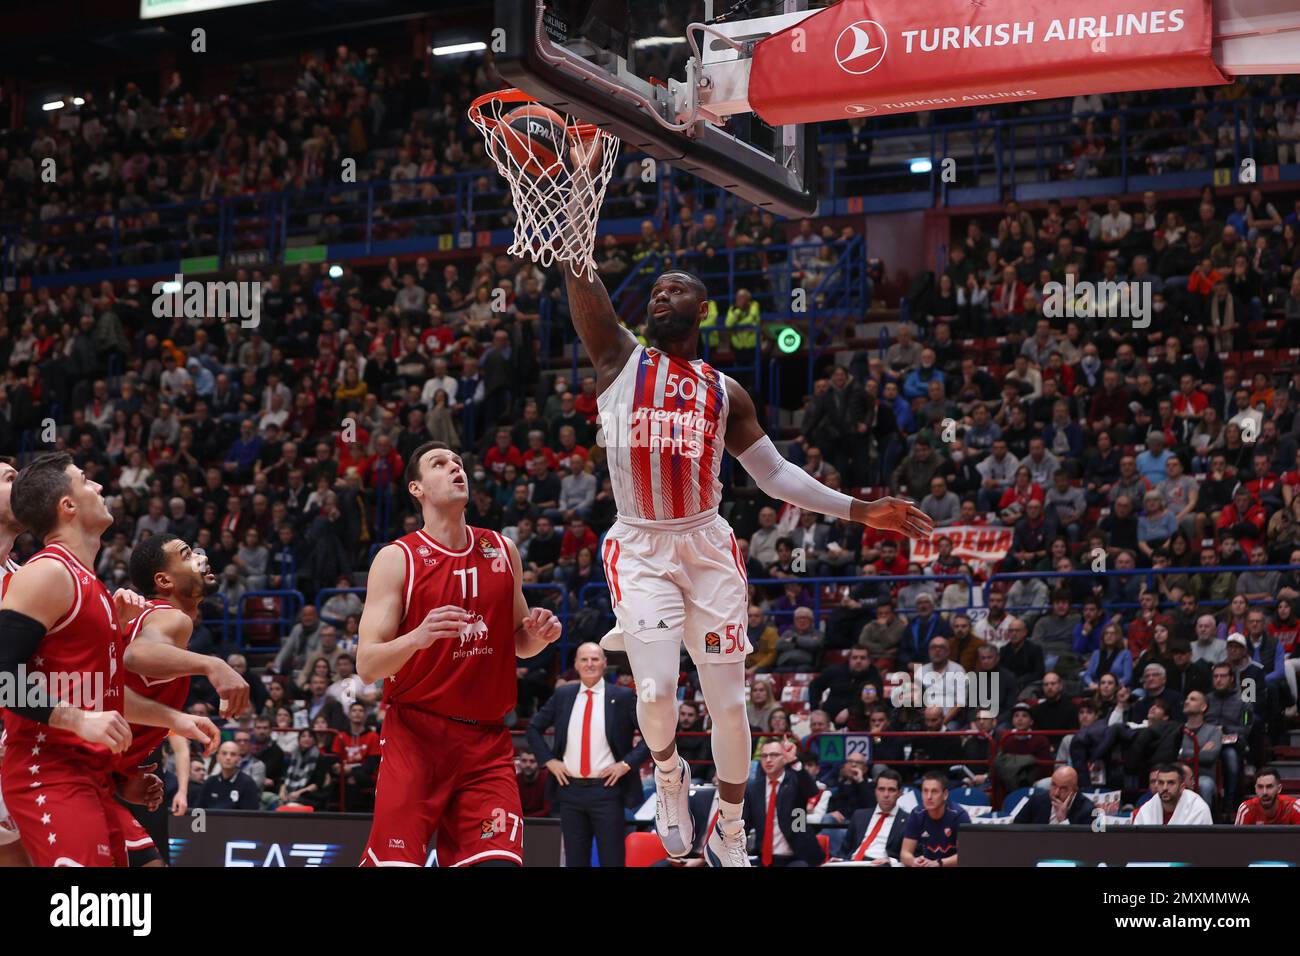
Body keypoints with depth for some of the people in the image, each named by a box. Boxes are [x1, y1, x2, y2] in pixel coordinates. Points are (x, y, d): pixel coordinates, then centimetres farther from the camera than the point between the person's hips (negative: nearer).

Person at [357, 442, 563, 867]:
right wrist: (418, 637, -29)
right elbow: (366, 666, -10)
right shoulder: (396, 559, -5)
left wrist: (538, 635, -1)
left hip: (487, 741, 4)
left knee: (498, 862, -12)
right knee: (391, 863, -10)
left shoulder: (503, 551, 10)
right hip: (414, 736, -4)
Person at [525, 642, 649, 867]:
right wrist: (548, 760, 5)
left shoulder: (623, 697, -1)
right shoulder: (562, 695, 8)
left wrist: (627, 763, -8)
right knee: (575, 860, 8)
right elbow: (534, 728, 19)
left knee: (612, 860, -3)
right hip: (570, 788, 3)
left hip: (606, 788, -3)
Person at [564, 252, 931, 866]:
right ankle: (669, 774, 17)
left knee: (729, 704, 1)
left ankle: (730, 839, 20)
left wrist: (859, 511, 8)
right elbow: (578, 272, -5)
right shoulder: (620, 358, 6)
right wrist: (577, 205, -16)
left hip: (708, 548, 2)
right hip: (640, 550, -2)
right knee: (655, 689, -18)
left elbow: (775, 474, 16)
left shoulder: (725, 392, 13)